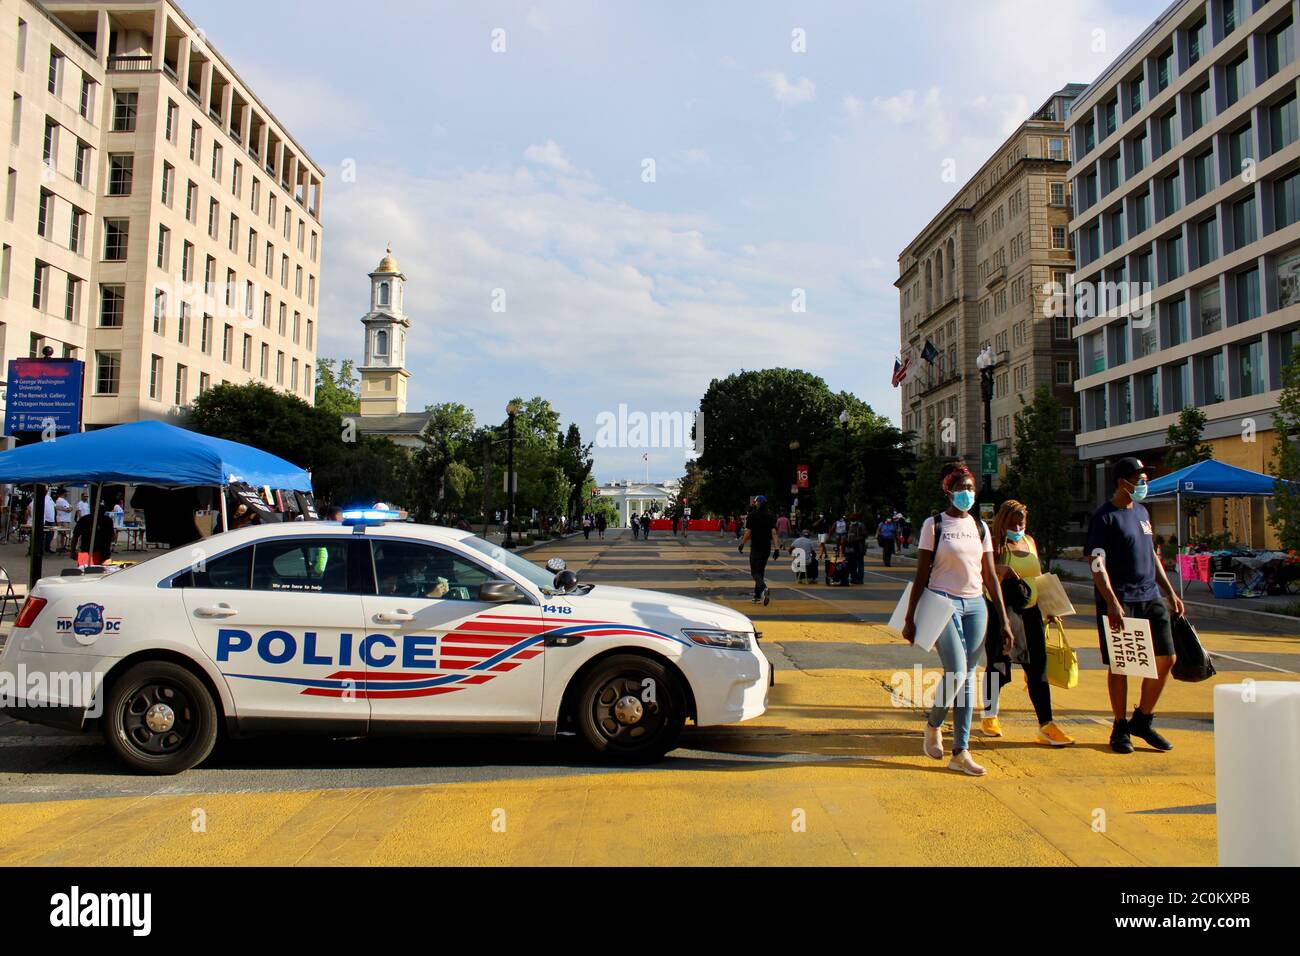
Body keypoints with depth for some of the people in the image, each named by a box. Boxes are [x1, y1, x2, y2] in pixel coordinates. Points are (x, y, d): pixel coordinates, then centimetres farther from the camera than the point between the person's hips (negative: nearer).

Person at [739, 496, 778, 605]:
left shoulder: (752, 515, -6)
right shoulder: (770, 517, 8)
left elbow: (748, 532, -9)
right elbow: (774, 532, 1)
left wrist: (742, 544, 2)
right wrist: (775, 548, -2)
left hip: (756, 547, -5)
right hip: (767, 548, 5)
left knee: (755, 571, -4)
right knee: (761, 570, 15)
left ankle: (764, 588, -32)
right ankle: (757, 596, 17)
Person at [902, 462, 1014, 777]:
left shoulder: (980, 527, 10)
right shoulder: (934, 524, -2)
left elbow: (991, 576, 11)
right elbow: (921, 574, -2)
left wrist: (1004, 621, 7)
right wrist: (910, 618, -3)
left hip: (975, 606, 5)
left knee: (968, 677, 4)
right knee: (957, 673, -14)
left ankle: (961, 752, 10)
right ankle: (933, 725, 14)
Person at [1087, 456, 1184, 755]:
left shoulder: (1142, 512, 16)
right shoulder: (1104, 517, -8)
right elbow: (1097, 564, -15)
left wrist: (1170, 592, 20)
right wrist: (1112, 603, -25)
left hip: (1150, 598, 7)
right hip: (1120, 601, -7)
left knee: (1166, 659, 6)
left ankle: (1142, 720, 21)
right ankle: (1120, 728, 13)